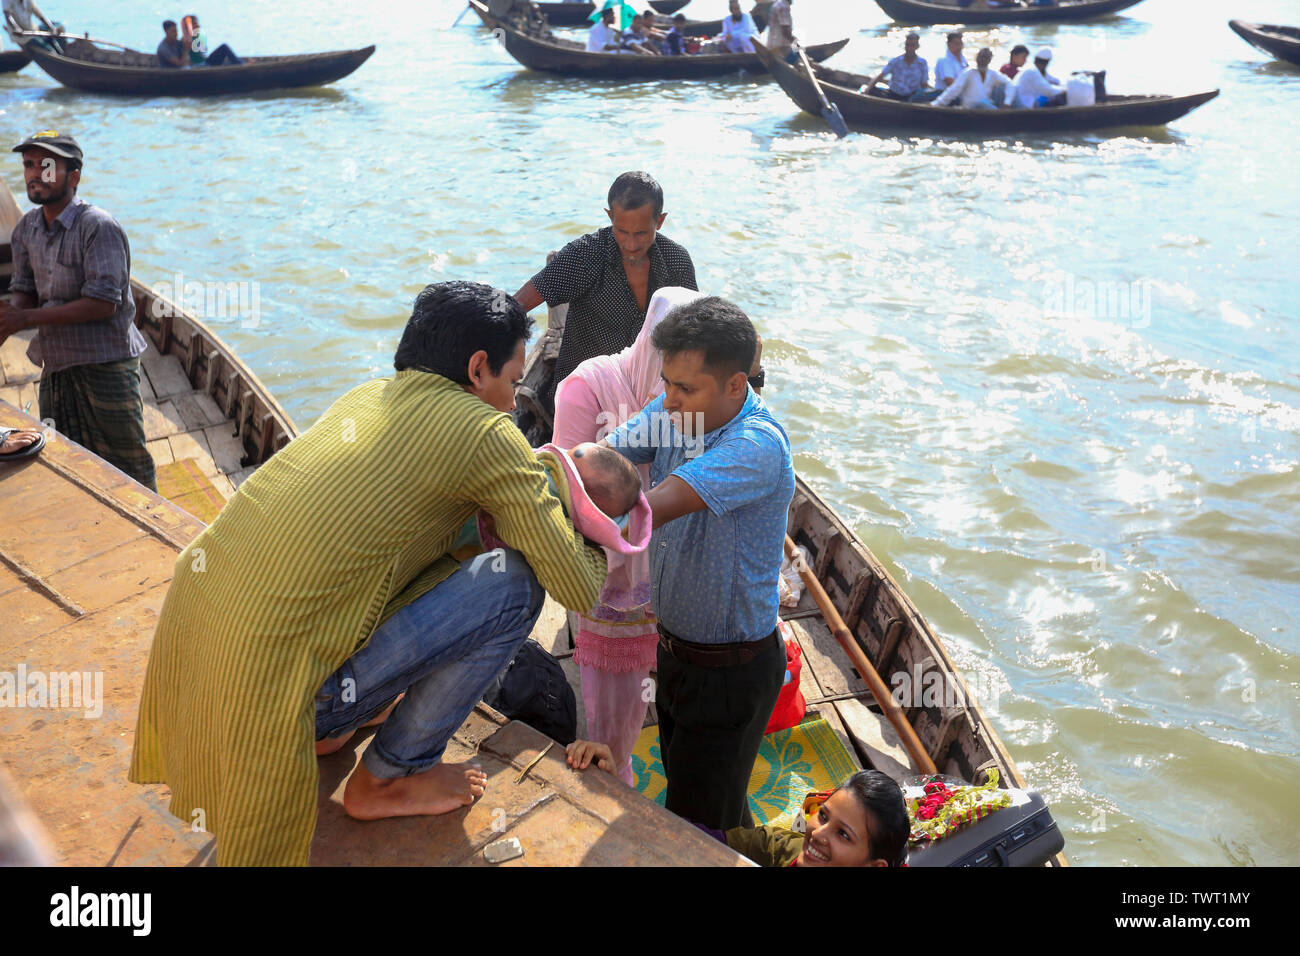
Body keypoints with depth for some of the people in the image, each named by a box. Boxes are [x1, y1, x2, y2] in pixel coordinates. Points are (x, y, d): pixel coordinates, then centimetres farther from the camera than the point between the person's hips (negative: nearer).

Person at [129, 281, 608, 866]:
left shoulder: (368, 395, 14)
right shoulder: (486, 431, -8)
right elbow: (579, 592, -6)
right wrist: (596, 551, 18)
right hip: (270, 685, -8)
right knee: (513, 582, -6)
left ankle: (330, 728, 23)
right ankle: (385, 780, 9)